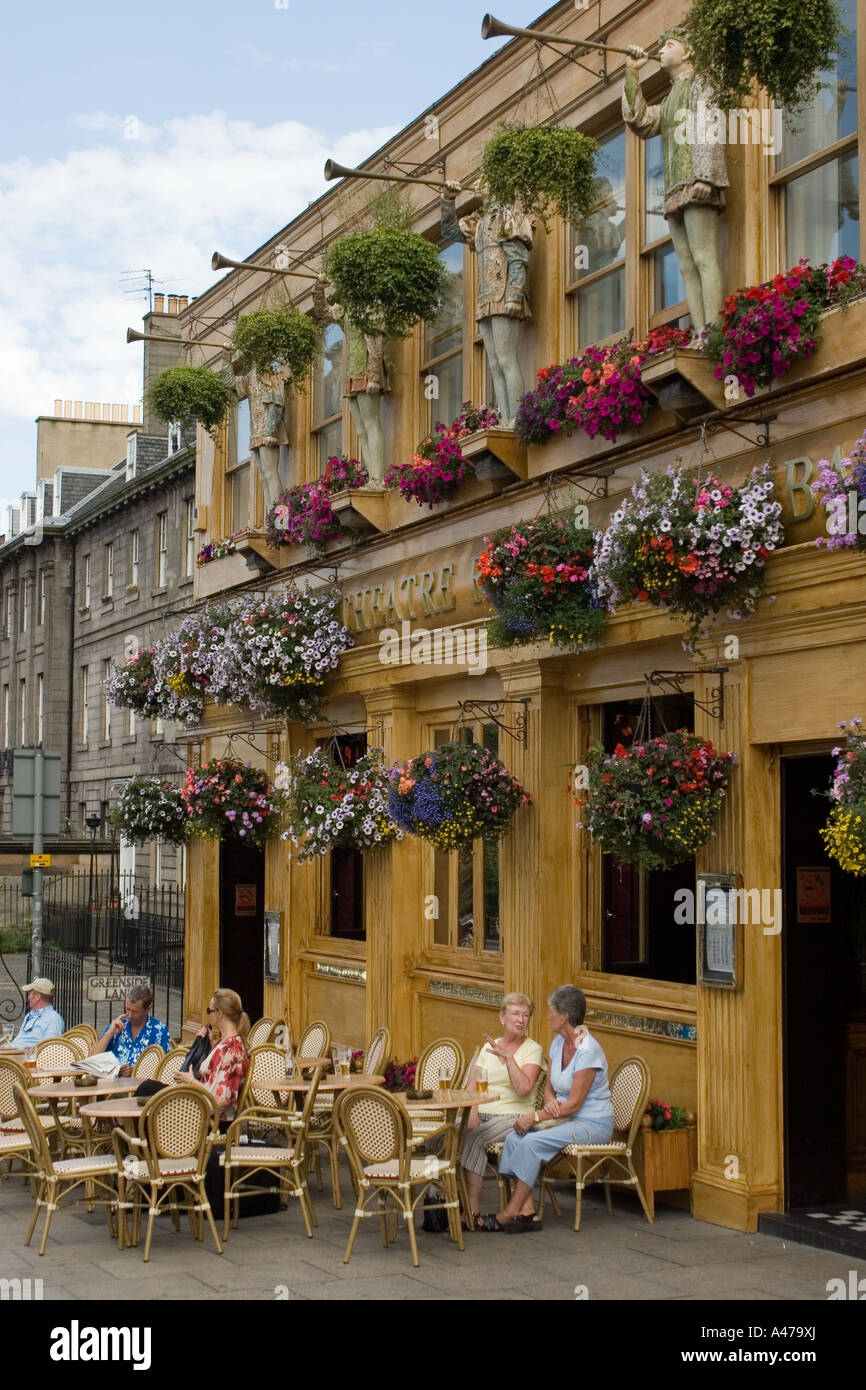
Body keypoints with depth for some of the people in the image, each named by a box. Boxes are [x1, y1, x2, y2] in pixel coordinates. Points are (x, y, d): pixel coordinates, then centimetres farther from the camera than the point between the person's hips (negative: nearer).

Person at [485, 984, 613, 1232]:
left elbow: (574, 1104, -20)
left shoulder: (587, 1051, -20)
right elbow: (549, 1087, 16)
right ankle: (527, 1212, -20)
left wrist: (535, 1118, -17)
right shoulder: (559, 1043, 8)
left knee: (532, 1142, -27)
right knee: (514, 1138, -14)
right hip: (565, 1118, 8)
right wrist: (550, 1102, -8)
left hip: (593, 1124, -8)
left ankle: (510, 1213, -17)